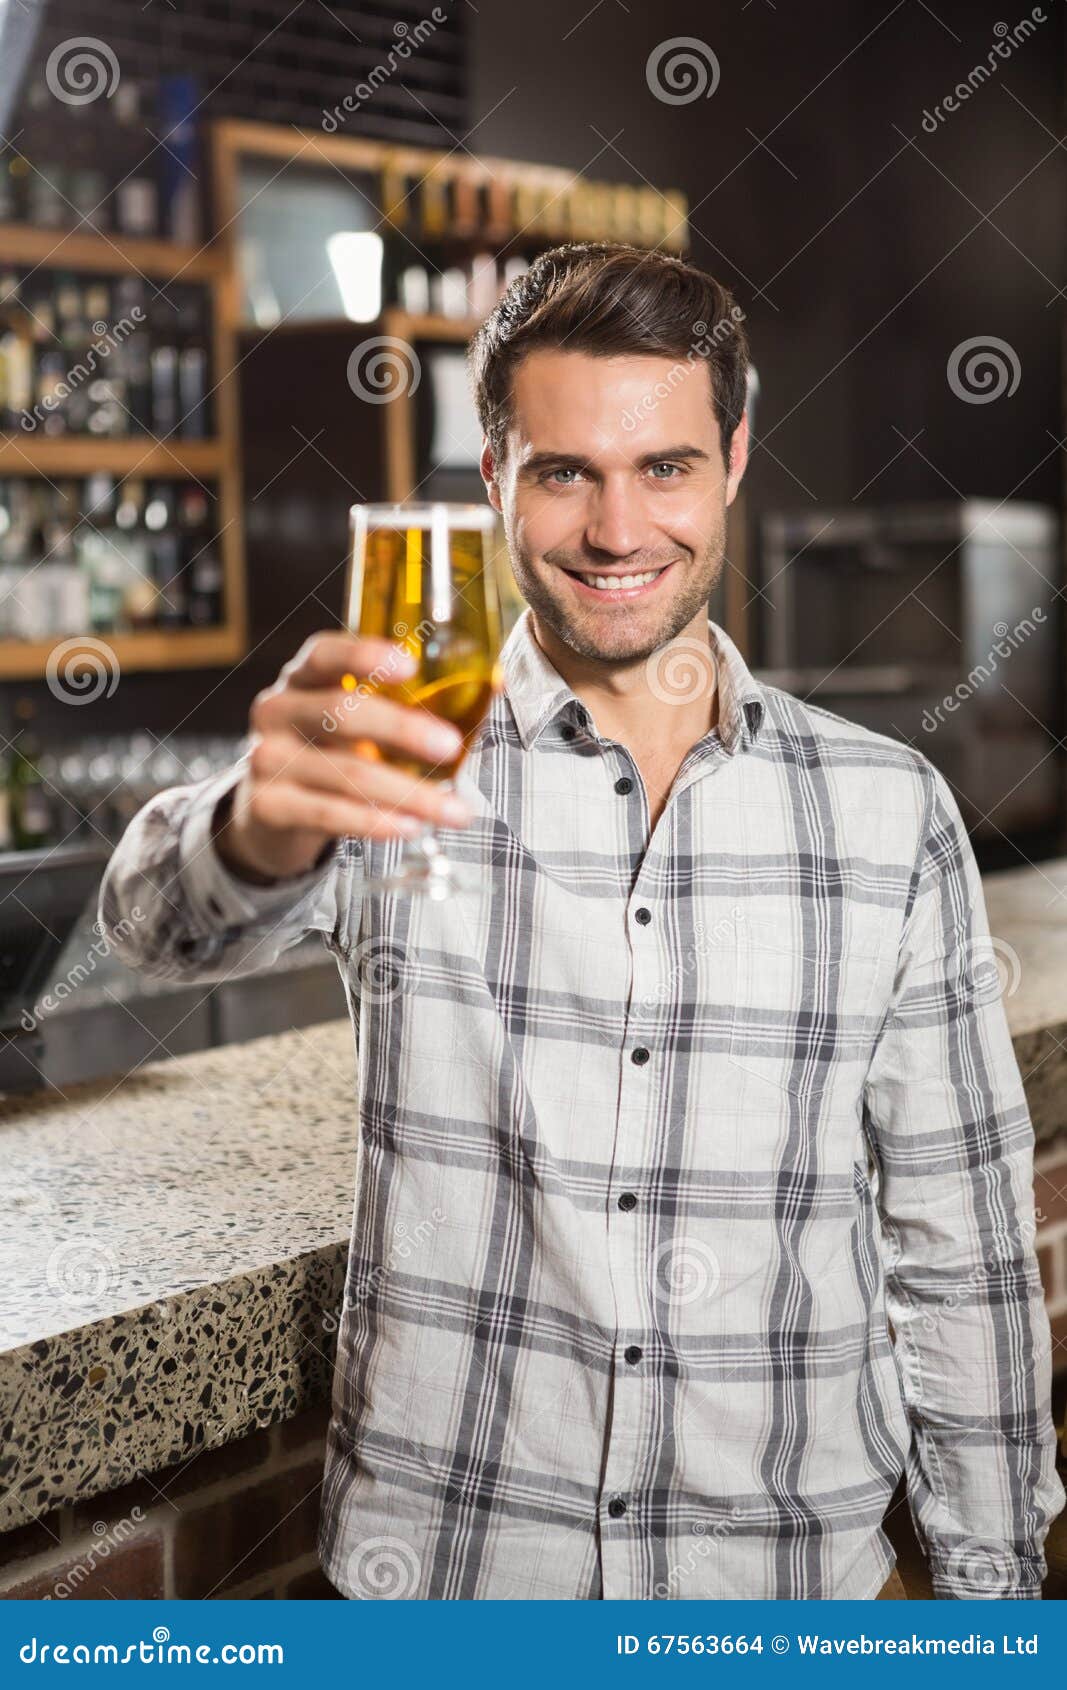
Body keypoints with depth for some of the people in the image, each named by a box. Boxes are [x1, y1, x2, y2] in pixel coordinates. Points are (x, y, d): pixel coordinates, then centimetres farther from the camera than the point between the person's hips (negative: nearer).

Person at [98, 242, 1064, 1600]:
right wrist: (261, 834, -49)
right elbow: (163, 918, -27)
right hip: (438, 1559, -1)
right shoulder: (401, 761, -7)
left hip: (793, 1575, 2)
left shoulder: (892, 812, -2)